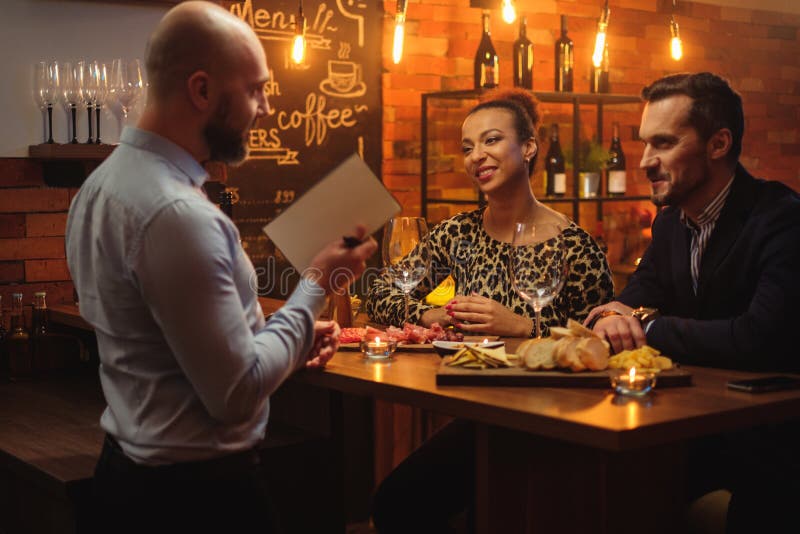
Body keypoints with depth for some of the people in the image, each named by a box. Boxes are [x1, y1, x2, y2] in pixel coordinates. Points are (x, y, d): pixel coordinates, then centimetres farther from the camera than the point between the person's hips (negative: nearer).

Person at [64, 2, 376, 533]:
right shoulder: (177, 214, -26)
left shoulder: (104, 183, 4)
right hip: (197, 490, -9)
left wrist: (291, 338, 6)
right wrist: (317, 284, -13)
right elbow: (237, 394, -23)